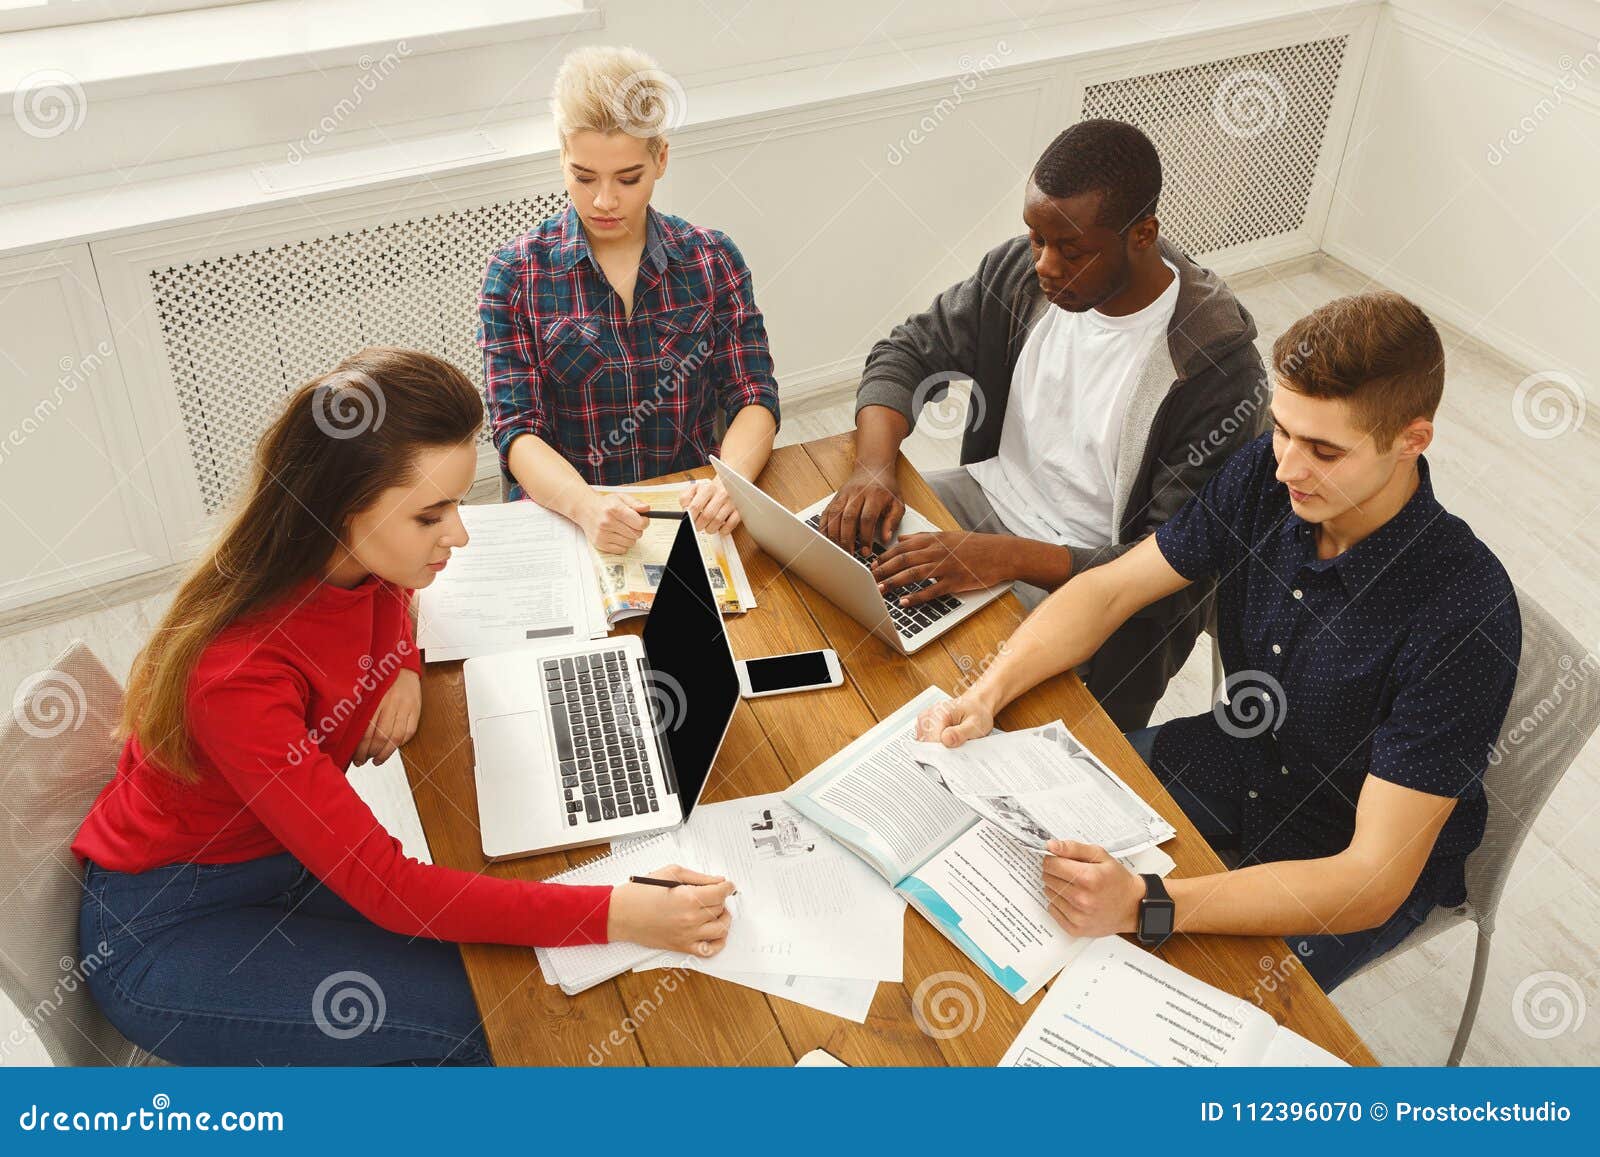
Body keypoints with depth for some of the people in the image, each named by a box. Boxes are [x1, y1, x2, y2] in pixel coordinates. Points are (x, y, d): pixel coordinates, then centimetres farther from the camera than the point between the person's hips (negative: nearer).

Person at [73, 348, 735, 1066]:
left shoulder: (361, 568, -13)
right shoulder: (240, 674, -34)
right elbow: (382, 885, -34)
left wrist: (403, 670, -9)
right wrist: (615, 916, -38)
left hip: (287, 855, 7)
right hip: (161, 932, -7)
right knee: (462, 1011, -23)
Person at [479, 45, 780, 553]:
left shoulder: (713, 260, 4)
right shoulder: (514, 273, -1)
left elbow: (755, 398, -2)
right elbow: (517, 430, -8)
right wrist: (586, 506, -29)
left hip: (691, 508, 2)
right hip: (564, 513, -2)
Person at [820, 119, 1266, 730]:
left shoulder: (1218, 371, -25)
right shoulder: (1020, 269, -8)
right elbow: (907, 351, 3)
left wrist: (1009, 559, -35)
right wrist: (873, 467, -18)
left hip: (1087, 571, -6)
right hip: (990, 496, 6)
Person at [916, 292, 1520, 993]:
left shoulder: (1467, 614, -34)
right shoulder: (1266, 477, -17)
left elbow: (1375, 880, -34)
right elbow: (1109, 590, -6)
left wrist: (1144, 904, -46)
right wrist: (986, 695, -24)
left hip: (1355, 874, -5)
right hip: (1242, 756, 6)